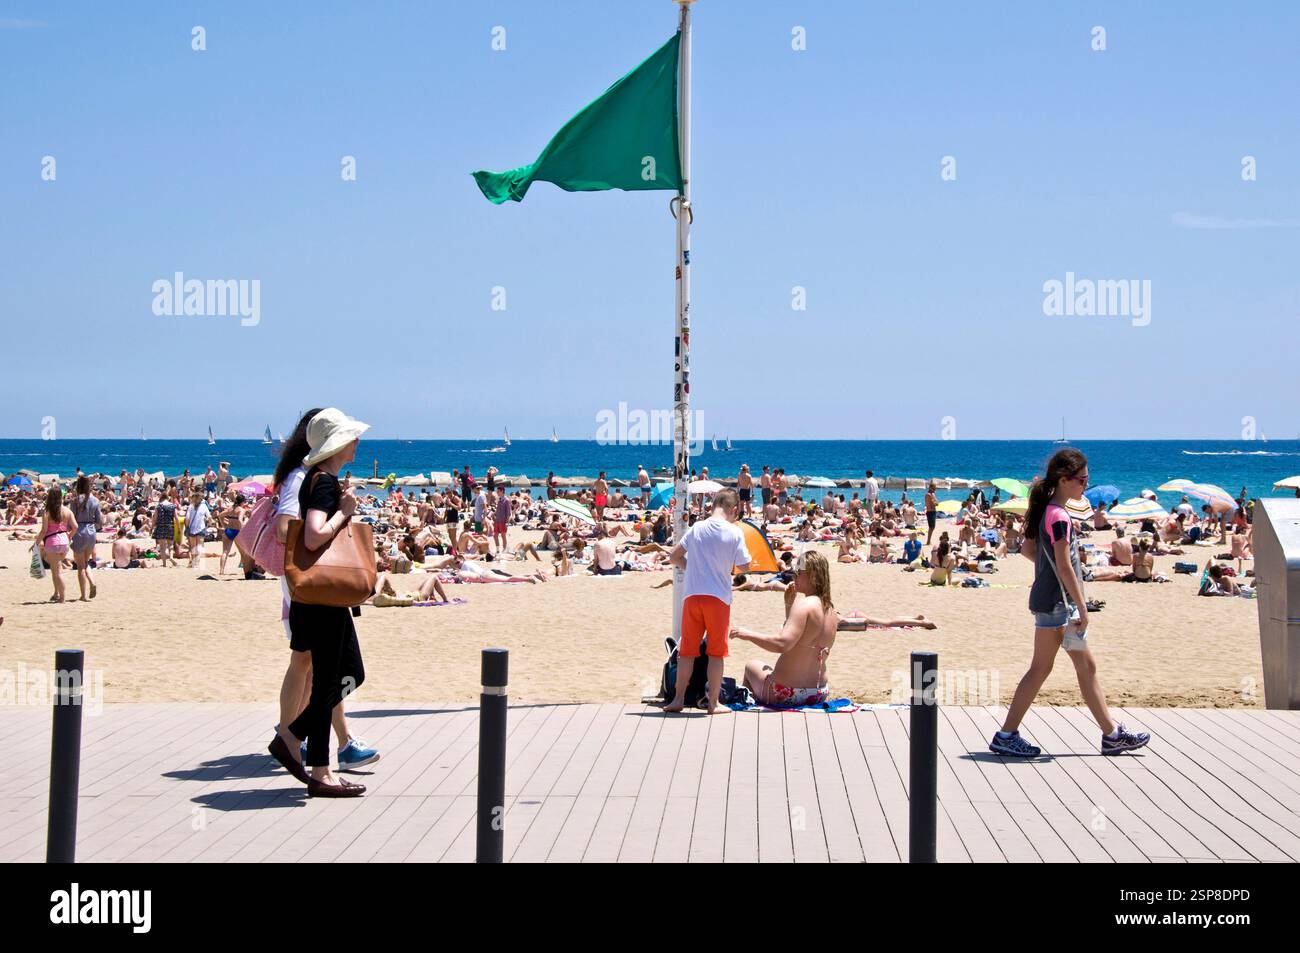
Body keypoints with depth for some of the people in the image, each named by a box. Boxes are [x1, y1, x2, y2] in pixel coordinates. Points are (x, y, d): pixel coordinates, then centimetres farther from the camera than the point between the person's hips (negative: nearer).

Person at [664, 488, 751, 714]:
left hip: (692, 595, 2)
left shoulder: (697, 528, 4)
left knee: (687, 650, 9)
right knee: (716, 652, 7)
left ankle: (678, 699, 10)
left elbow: (674, 558, 9)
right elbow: (745, 565, 1)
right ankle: (713, 703, 7)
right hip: (719, 597, -2)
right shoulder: (734, 532, -5)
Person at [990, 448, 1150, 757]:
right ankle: (1006, 736, 2)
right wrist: (1082, 607, -18)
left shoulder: (1046, 511, 11)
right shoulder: (1059, 516, -17)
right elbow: (1065, 567, -20)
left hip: (1055, 601, 10)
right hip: (1056, 602, -10)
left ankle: (1112, 735, 17)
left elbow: (1027, 549, 20)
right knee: (1041, 668, -3)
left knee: (1087, 666, 12)